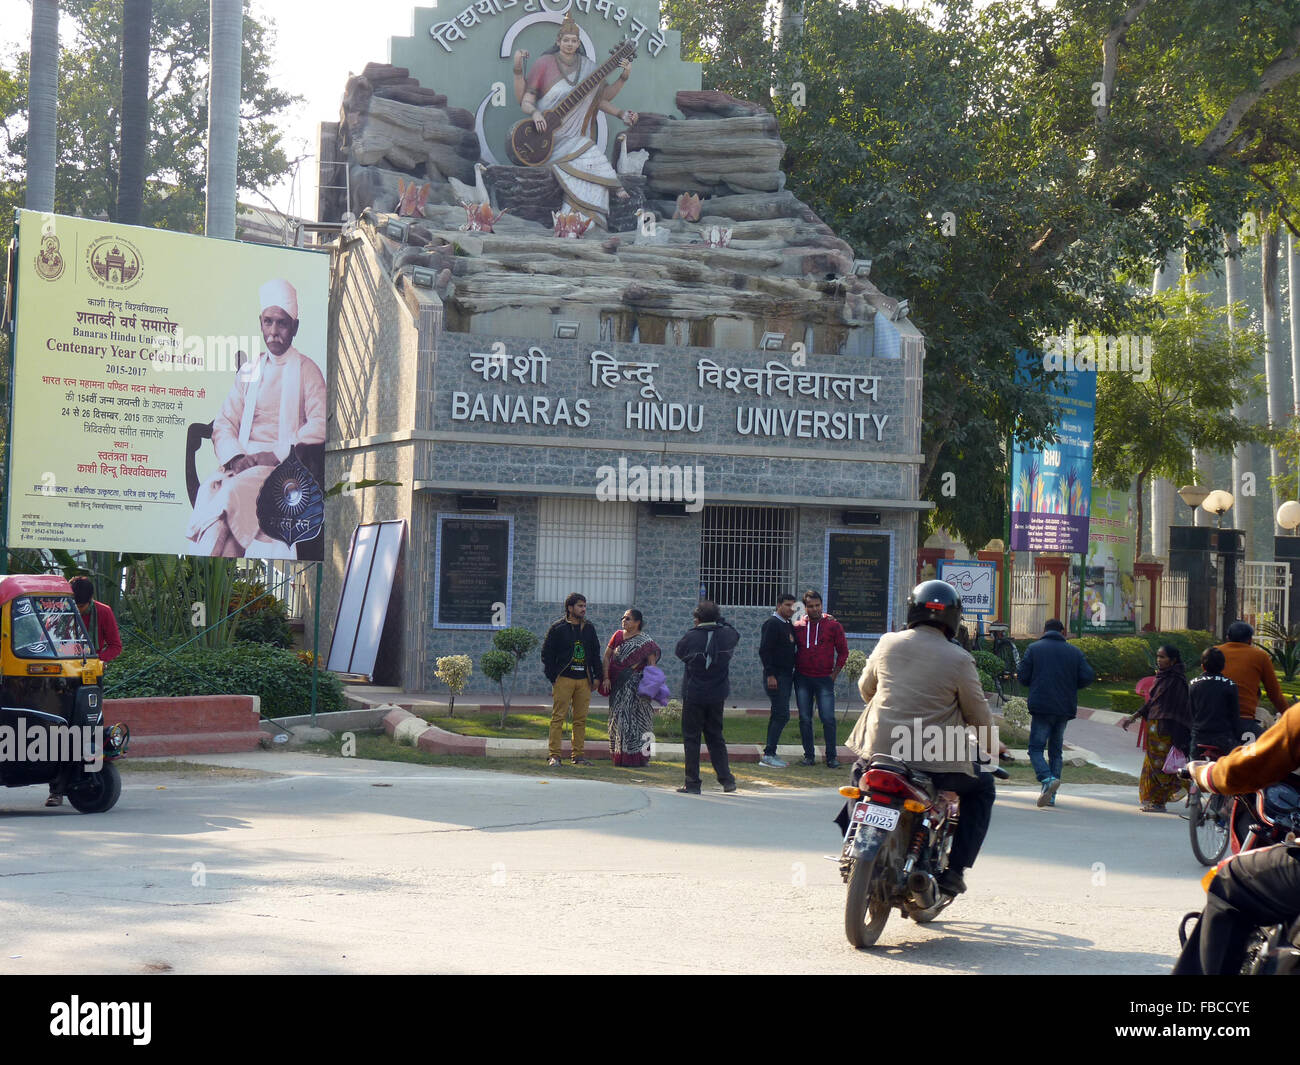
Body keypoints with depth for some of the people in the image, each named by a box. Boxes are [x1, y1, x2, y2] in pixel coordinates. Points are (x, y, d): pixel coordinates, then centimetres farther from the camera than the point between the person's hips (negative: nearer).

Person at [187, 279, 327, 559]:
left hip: (285, 466, -4)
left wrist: (277, 455, -16)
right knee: (210, 489, -30)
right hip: (243, 462, 4)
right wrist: (235, 457, -8)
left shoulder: (307, 370, 8)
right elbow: (223, 422, 14)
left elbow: (320, 425, -6)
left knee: (231, 493, -33)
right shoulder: (248, 371, 22)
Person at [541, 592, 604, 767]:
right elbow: (547, 653, 2)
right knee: (558, 717, -7)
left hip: (584, 680, 4)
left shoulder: (589, 628, 15)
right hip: (564, 679, -4)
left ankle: (579, 755, 9)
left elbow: (595, 653, 21)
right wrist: (552, 677, -4)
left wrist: (598, 676, 13)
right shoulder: (557, 628, 1)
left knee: (581, 719, 4)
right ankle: (553, 755, -6)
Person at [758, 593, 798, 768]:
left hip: (786, 675, 9)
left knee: (778, 715, 10)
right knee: (782, 714, -13)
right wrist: (770, 675, -21)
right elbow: (764, 650, -16)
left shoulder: (789, 625, 17)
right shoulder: (772, 624, -10)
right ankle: (769, 754, -12)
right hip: (775, 677, -9)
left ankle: (769, 755, 13)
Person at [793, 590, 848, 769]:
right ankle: (809, 755, 12)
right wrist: (794, 670, 7)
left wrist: (834, 674, 0)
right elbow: (791, 650, 17)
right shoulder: (798, 626, 5)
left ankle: (831, 756, 2)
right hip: (802, 679, 2)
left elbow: (843, 652, 5)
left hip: (824, 679, -2)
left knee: (828, 718, -6)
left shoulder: (833, 625, 0)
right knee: (805, 719, 4)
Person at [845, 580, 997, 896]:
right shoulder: (958, 660, -8)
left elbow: (865, 688, 17)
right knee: (981, 789, 21)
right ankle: (953, 869, 11)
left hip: (879, 749, 4)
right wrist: (989, 745, 21)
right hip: (934, 760, -3)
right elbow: (978, 715, 0)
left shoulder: (888, 644, 2)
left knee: (860, 774, 37)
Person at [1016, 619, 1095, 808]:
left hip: (1041, 707, -3)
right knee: (1056, 750, 13)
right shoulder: (1074, 651, 8)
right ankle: (1051, 795, 10)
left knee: (1036, 748, 0)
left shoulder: (1034, 648, 1)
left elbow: (1022, 676, -4)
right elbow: (1088, 677, 0)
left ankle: (1047, 779, -27)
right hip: (1065, 708, 3)